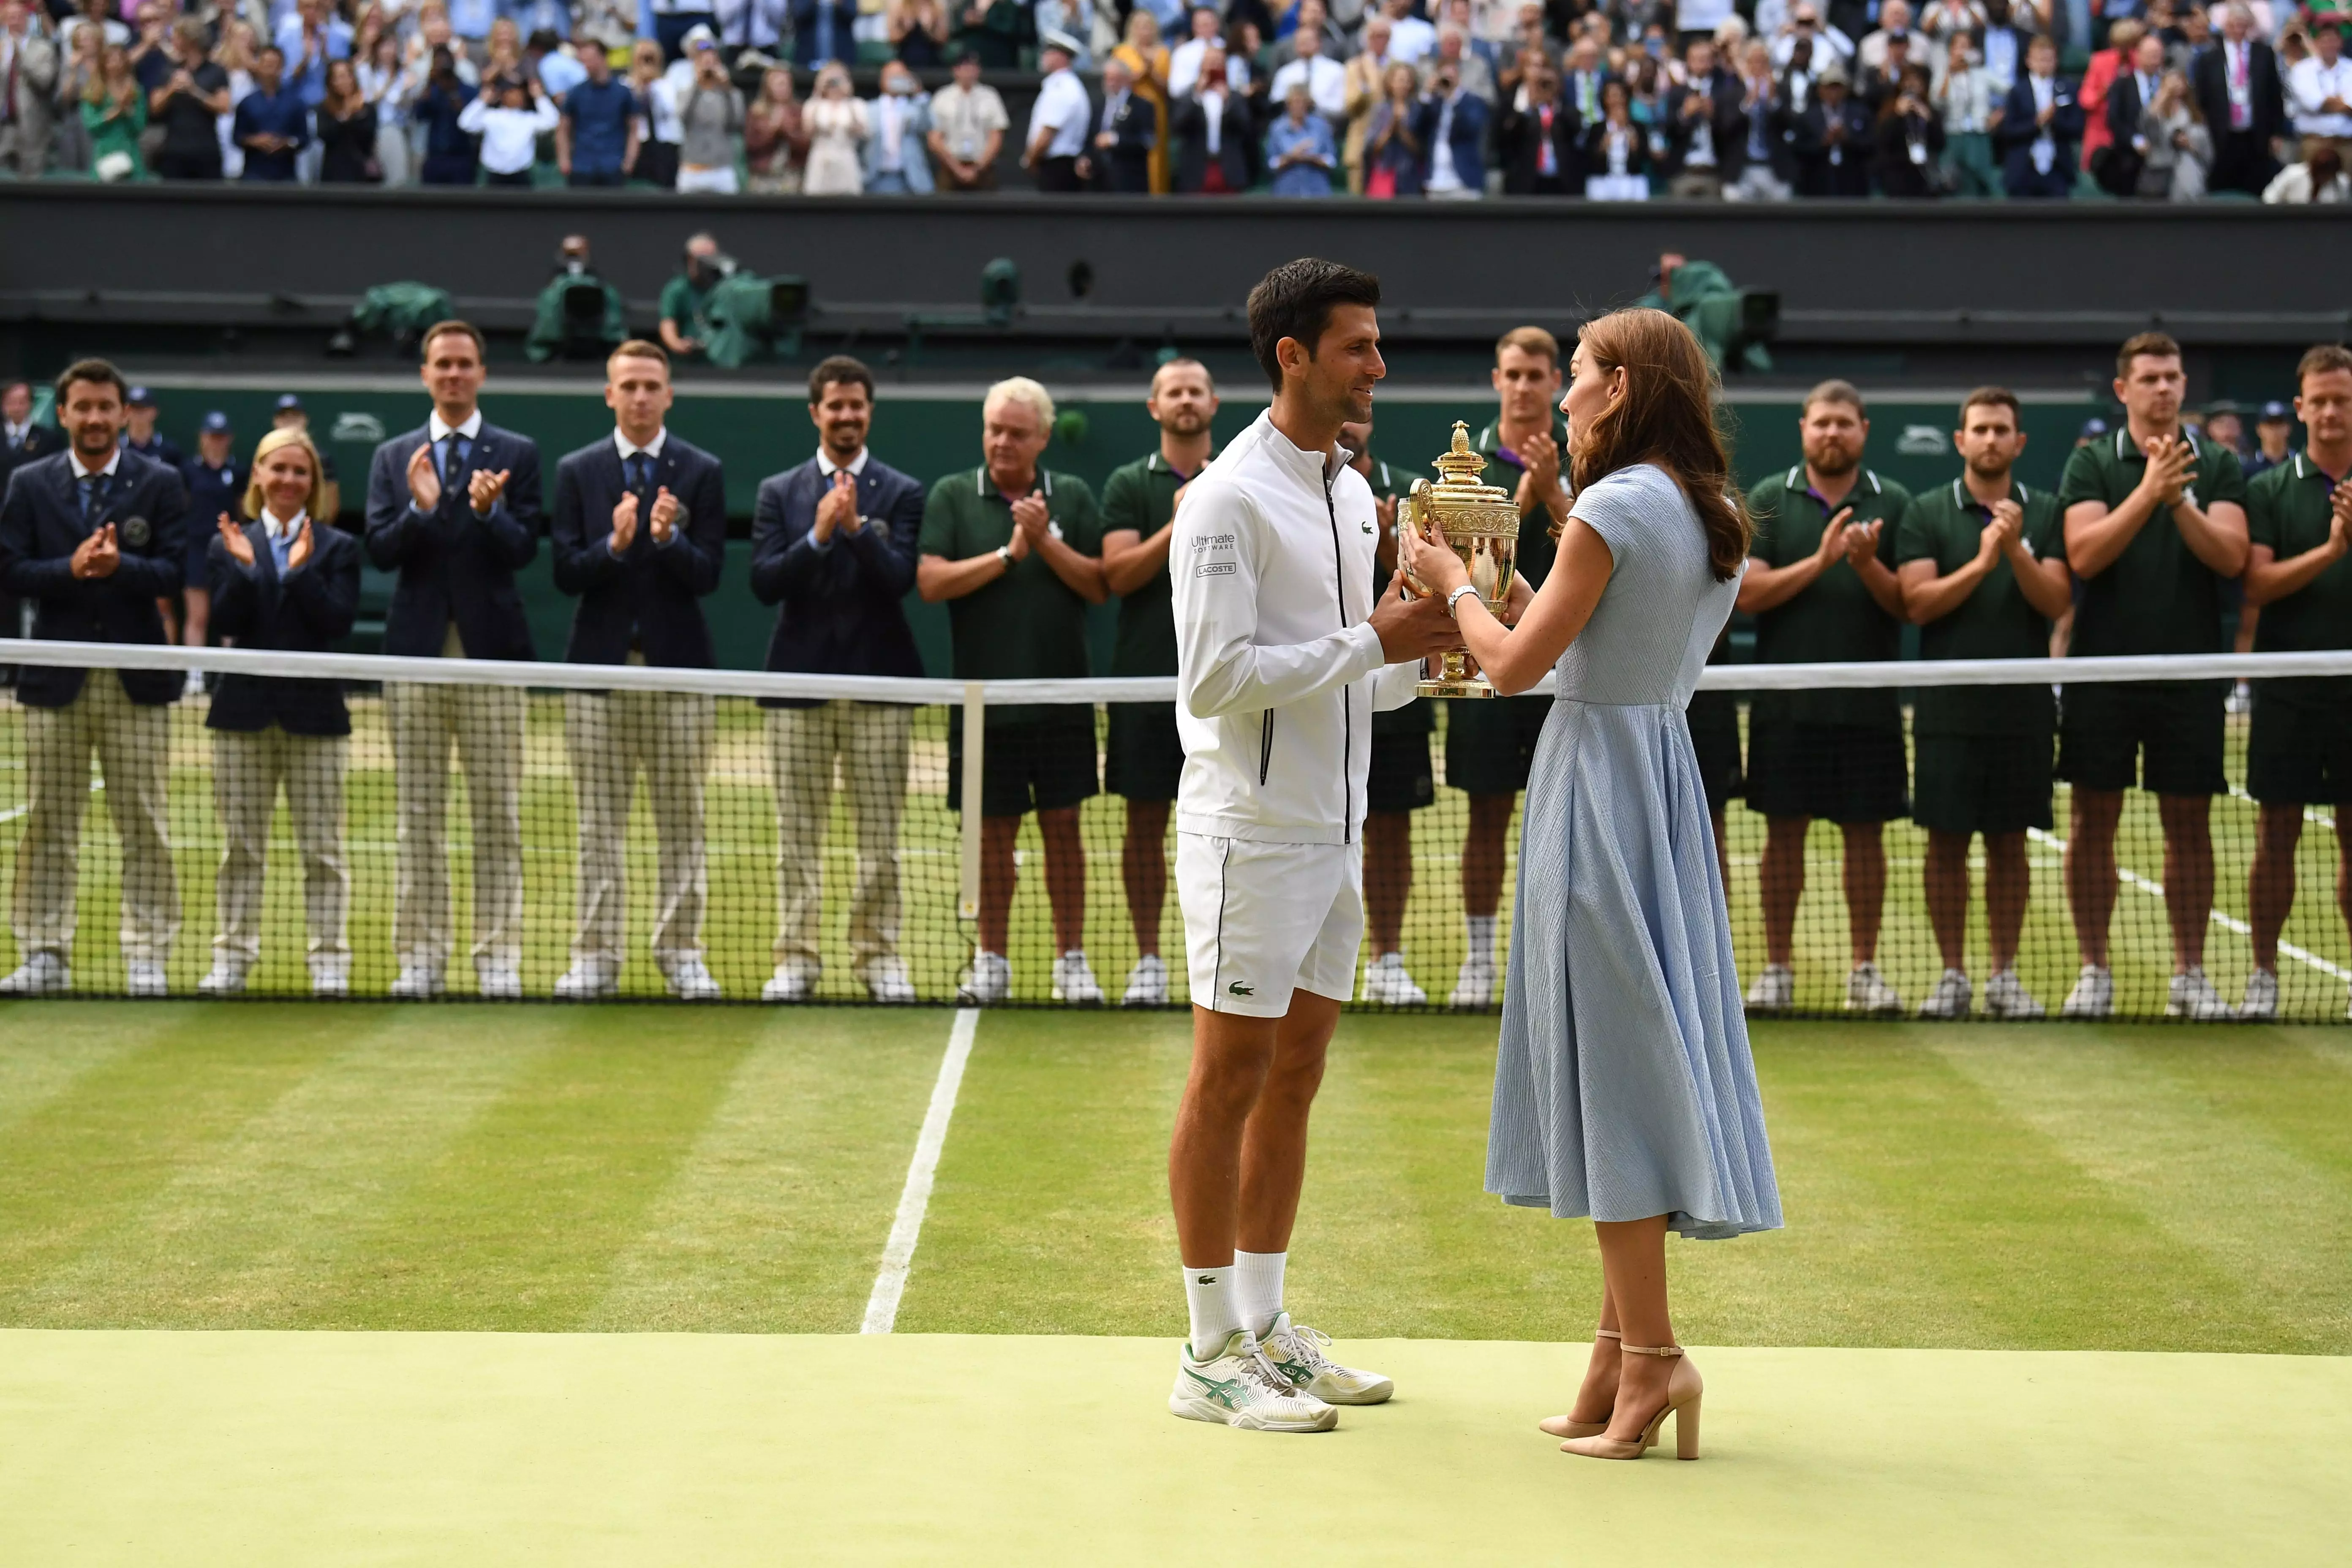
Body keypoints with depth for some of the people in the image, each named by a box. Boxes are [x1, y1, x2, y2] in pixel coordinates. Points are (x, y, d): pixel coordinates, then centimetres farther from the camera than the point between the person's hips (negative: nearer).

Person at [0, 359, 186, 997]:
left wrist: (119, 565, -20)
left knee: (144, 826, 2)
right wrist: (71, 569, -16)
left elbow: (175, 572, -3)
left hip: (136, 680, -1)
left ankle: (147, 957, 7)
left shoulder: (160, 484, 5)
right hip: (56, 677, 1)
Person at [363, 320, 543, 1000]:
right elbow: (380, 552, 2)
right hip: (417, 648, 2)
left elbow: (523, 550, -3)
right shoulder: (393, 458, 11)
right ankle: (420, 957, 8)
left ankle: (498, 957, 4)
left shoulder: (517, 454, 6)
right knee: (419, 814, 4)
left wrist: (488, 511, -22)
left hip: (490, 646, -2)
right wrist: (421, 508, -16)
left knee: (498, 813, 0)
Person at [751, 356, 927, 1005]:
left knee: (879, 836, 1)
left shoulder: (902, 493, 5)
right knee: (798, 835, 3)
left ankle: (878, 955, 9)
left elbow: (899, 580, -8)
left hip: (878, 682, -1)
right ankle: (797, 958, 8)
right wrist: (818, 534, -14)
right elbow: (765, 582, -3)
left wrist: (856, 526, -19)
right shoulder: (779, 493, 9)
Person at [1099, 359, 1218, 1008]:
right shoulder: (1129, 484, 6)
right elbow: (1118, 575, -5)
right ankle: (1148, 959, 10)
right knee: (1145, 821, 3)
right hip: (1146, 678, 0)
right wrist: (1178, 527, -16)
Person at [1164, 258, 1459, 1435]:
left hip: (1333, 831, 8)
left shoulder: (1352, 494, 14)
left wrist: (1426, 654, 3)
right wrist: (1372, 643, -19)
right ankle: (1211, 1355, 1)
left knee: (1293, 1081, 11)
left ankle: (1265, 1329, 19)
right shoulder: (1230, 500, -12)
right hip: (1250, 832, -8)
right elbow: (1217, 676, -20)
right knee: (1230, 1083, -4)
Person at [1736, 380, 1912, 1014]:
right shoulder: (1768, 500, 4)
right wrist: (1819, 561, -16)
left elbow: (1907, 604, 1)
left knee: (1866, 834, 4)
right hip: (1786, 701, 0)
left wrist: (1867, 565, -18)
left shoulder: (1893, 504, 5)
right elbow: (1749, 592, -6)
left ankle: (1864, 969, 12)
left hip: (1868, 703, 1)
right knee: (1784, 832, 3)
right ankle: (1777, 968, 11)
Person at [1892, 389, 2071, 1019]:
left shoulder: (2045, 513, 6)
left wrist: (2016, 551, -18)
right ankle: (1952, 974, 9)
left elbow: (2056, 602, -4)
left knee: (2010, 843, 6)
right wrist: (1980, 563, -17)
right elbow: (1917, 603, -7)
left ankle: (2005, 975, 14)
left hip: (2024, 706, 1)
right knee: (1947, 842, 1)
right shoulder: (1925, 513, 3)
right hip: (1948, 707, -1)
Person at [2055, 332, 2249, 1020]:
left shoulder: (2218, 466, 6)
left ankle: (2189, 974, 13)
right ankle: (2094, 970, 12)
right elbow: (2084, 556, -11)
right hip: (2103, 672, -1)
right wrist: (2147, 494, -20)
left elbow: (2231, 556, -7)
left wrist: (2179, 502, -20)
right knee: (2093, 821, 2)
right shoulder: (2091, 464, 3)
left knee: (2189, 826, 4)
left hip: (2189, 673, 1)